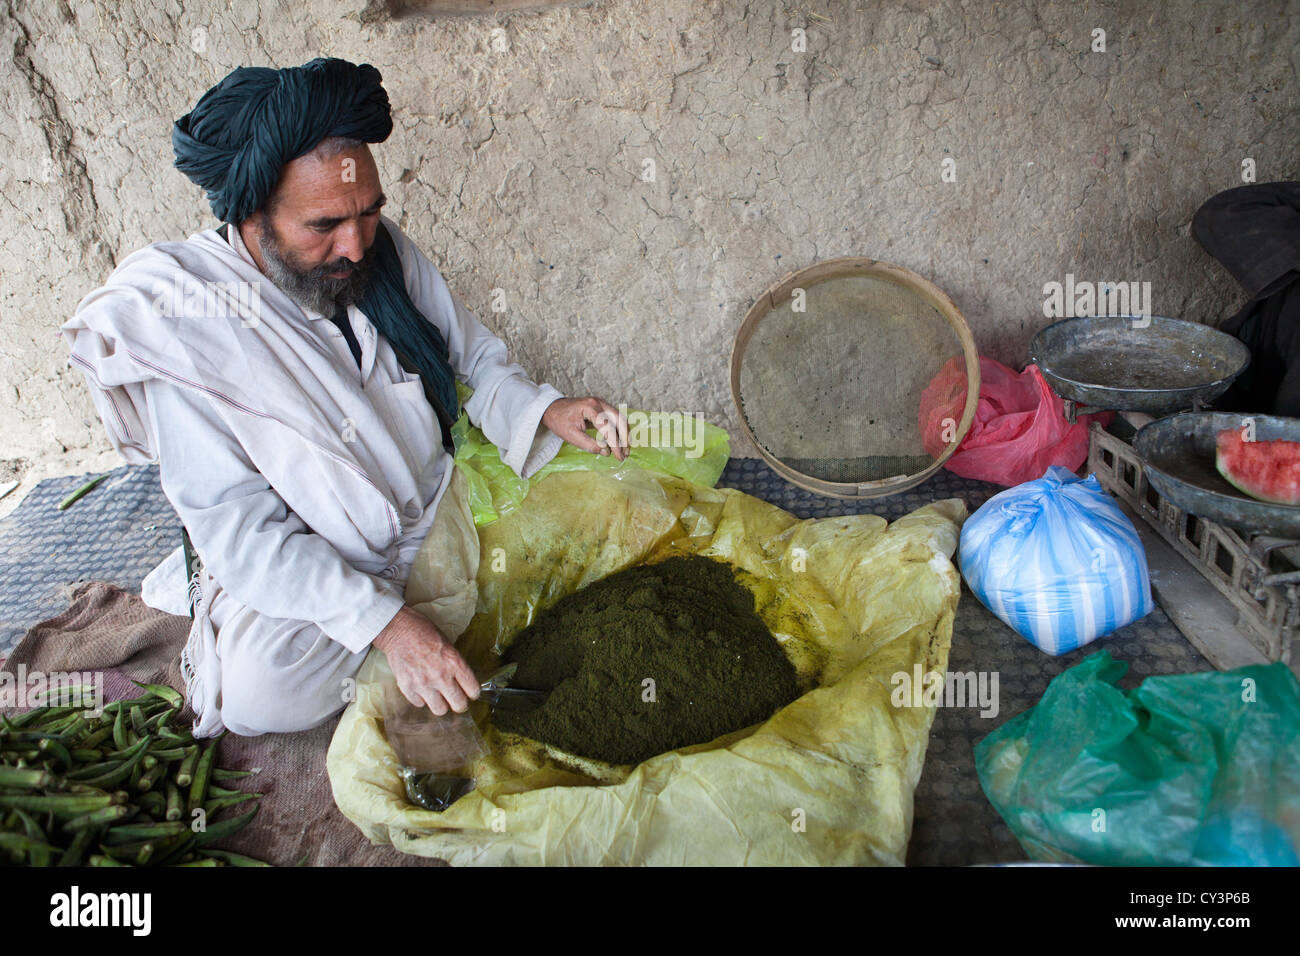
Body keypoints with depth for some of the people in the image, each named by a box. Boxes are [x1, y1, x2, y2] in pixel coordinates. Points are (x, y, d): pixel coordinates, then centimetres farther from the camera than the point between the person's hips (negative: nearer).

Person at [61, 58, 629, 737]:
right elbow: (241, 529, -23)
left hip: (440, 510, 4)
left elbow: (474, 357, 4)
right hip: (297, 570, -4)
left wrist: (546, 410, -19)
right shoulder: (183, 323, -21)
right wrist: (386, 622, -33)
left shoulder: (382, 250, -8)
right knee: (266, 690, -25)